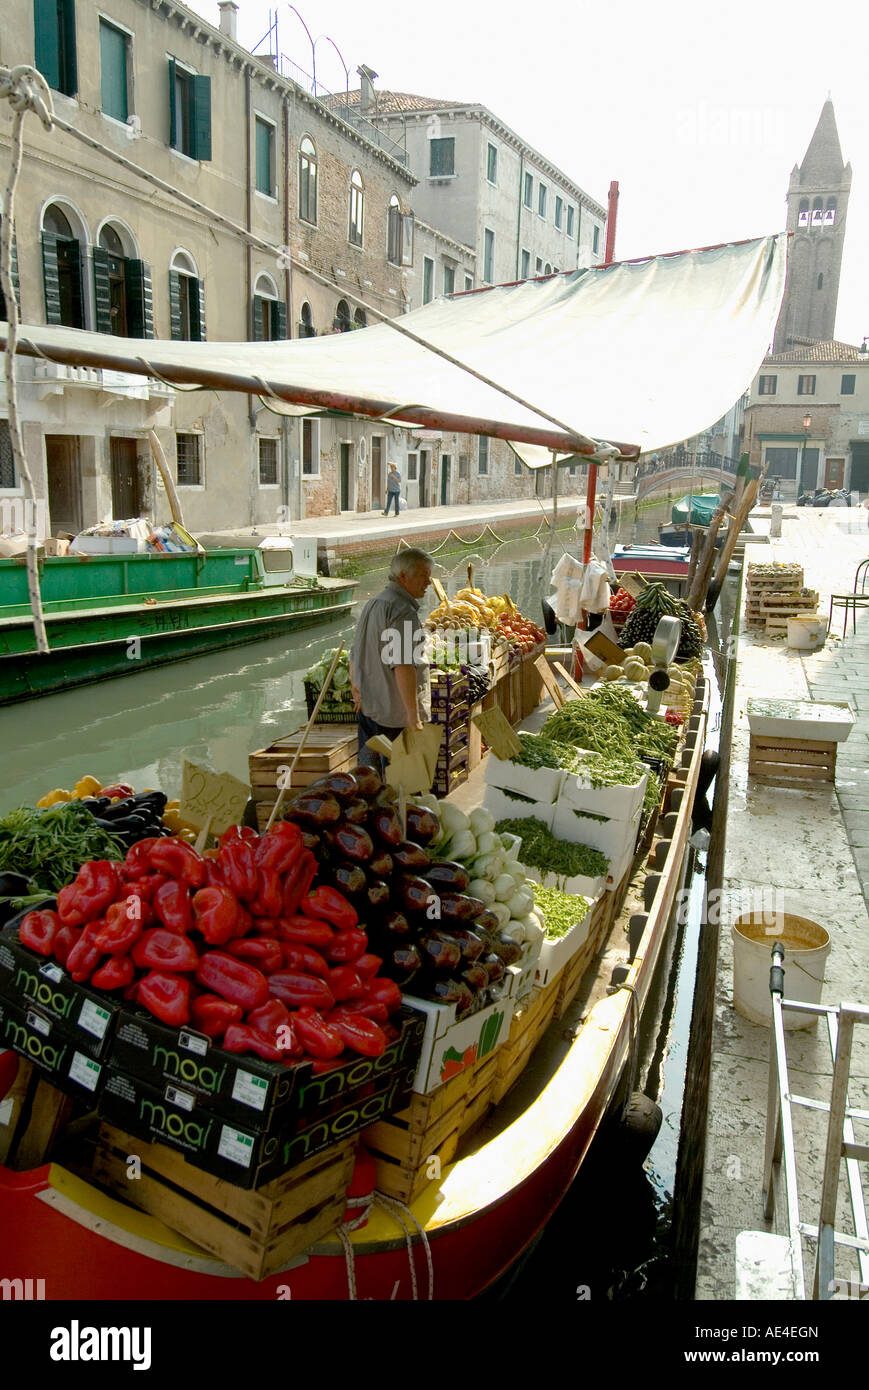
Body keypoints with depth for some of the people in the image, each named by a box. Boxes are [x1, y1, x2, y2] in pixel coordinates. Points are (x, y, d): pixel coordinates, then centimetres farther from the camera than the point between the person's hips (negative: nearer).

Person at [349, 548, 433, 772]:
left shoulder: (371, 604, 14)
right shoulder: (403, 611, -17)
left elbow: (355, 655, 21)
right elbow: (403, 667, -25)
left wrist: (357, 694, 28)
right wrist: (413, 715, -23)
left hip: (366, 709, 9)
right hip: (395, 714, -9)